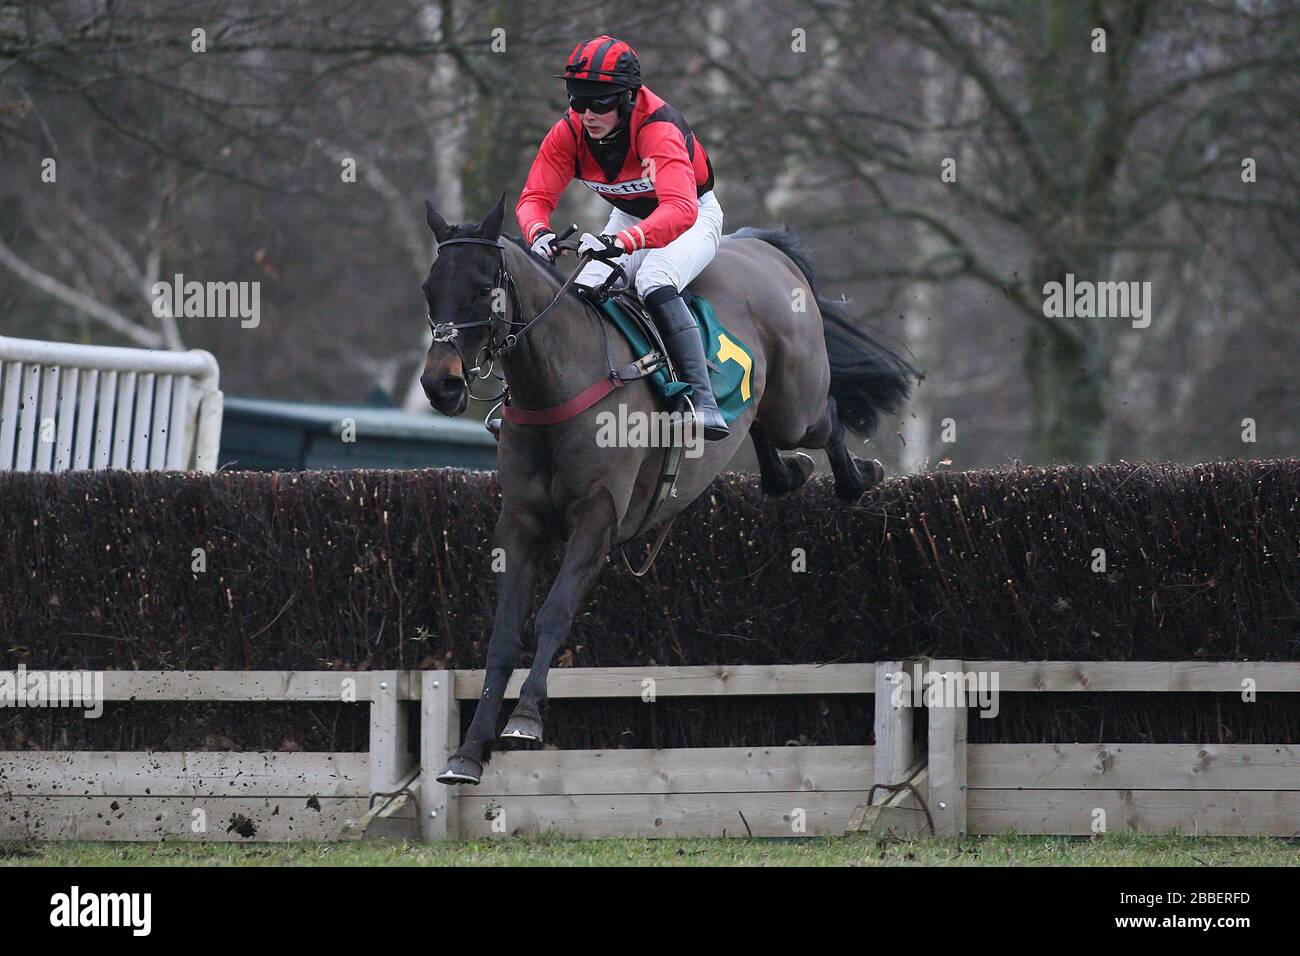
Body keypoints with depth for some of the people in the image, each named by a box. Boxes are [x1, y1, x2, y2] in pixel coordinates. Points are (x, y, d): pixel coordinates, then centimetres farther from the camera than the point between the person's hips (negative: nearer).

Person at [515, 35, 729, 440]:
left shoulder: (658, 128, -36)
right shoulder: (569, 133, -18)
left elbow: (679, 209, -49)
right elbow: (534, 197, -19)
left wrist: (620, 242, -64)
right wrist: (540, 234, -44)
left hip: (693, 215, -6)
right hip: (628, 218, 6)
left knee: (654, 285, -33)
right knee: (585, 290, -16)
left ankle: (702, 400, -36)